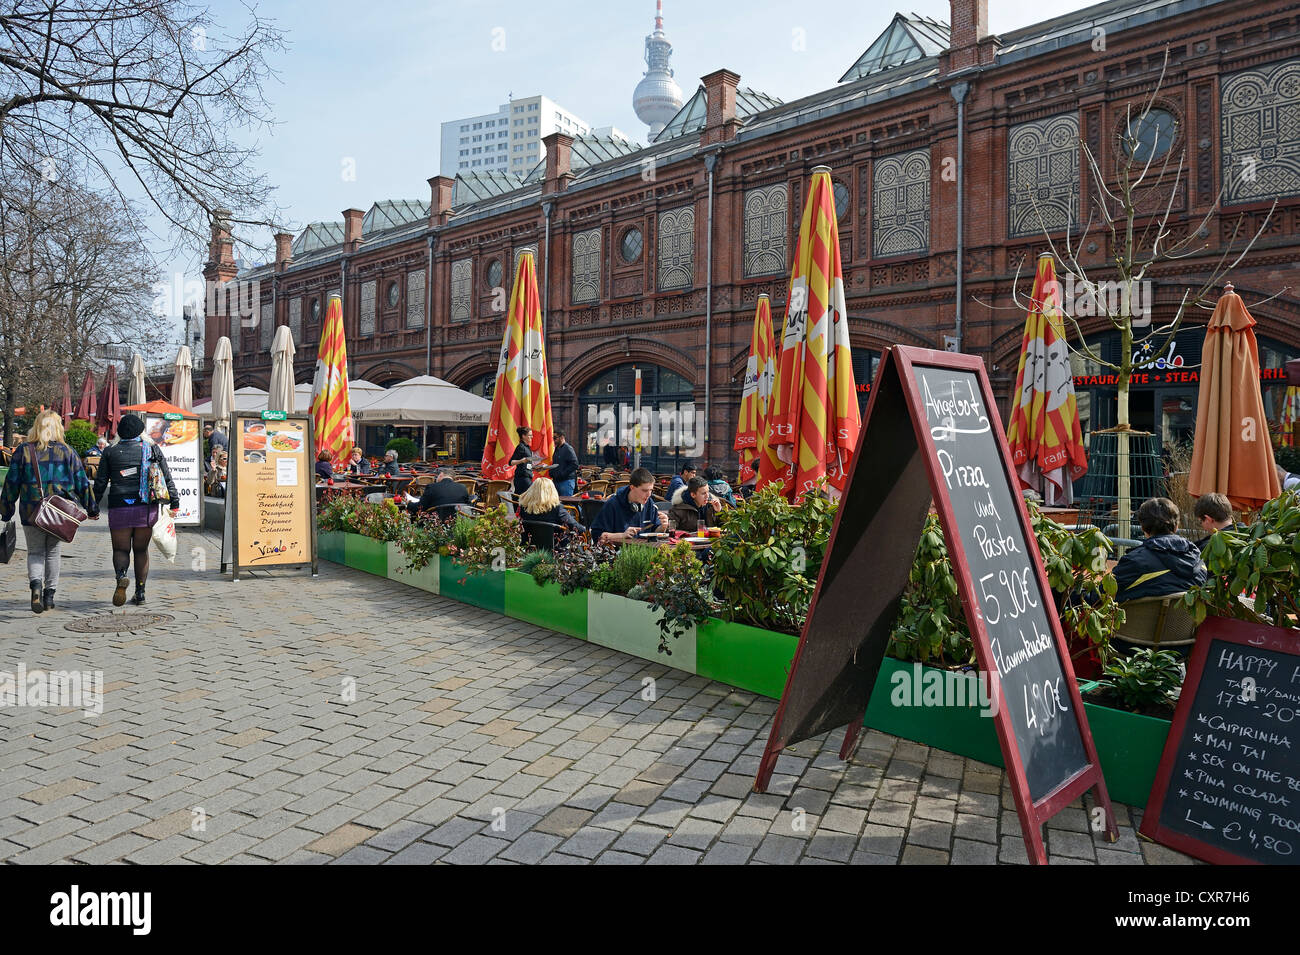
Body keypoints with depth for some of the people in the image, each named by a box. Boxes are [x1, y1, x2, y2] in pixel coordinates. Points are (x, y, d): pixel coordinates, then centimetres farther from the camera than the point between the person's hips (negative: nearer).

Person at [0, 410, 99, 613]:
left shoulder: (23, 451, -1)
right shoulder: (67, 452, 0)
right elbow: (82, 483, 3)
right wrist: (91, 509, 12)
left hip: (31, 512, -1)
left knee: (35, 552, 10)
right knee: (53, 552, 12)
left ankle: (36, 584, -16)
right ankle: (49, 596, 15)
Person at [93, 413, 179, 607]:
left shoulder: (110, 453, 5)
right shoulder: (152, 450, 5)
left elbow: (100, 482, 4)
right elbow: (167, 478, 2)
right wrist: (174, 503, 4)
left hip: (119, 507, -1)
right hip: (146, 507, 1)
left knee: (120, 549, 8)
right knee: (141, 550, 11)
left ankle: (121, 575, -22)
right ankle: (140, 592, 9)